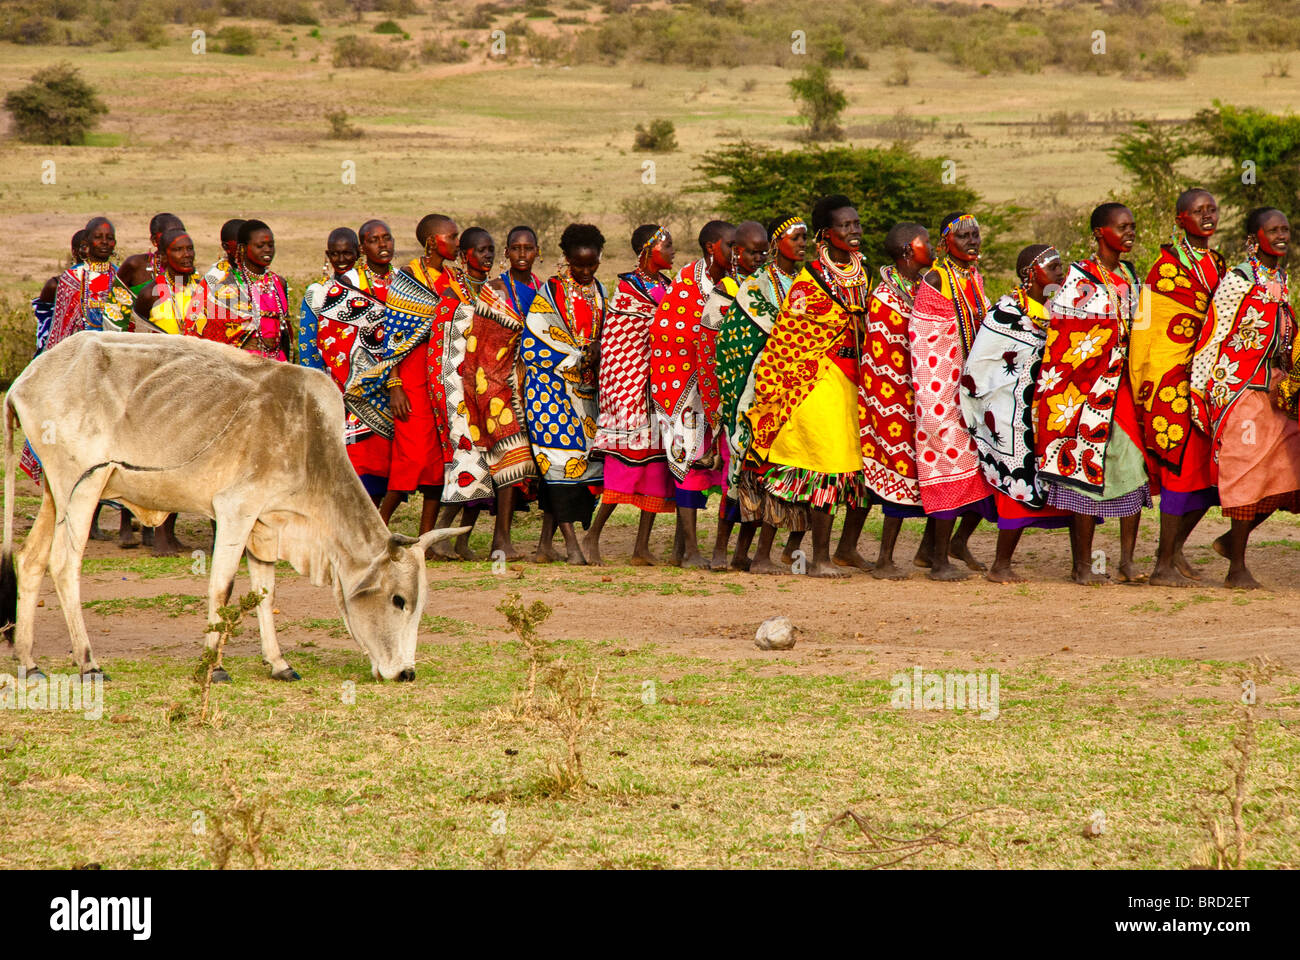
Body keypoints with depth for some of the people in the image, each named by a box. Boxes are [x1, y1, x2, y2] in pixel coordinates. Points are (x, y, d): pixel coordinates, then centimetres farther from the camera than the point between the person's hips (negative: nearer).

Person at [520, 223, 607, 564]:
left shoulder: (599, 291, 13)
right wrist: (578, 356, -11)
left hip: (588, 386, 6)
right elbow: (533, 346, -9)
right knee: (561, 456, -14)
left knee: (588, 457, -1)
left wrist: (598, 356, -1)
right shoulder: (550, 293, -5)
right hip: (553, 385, -6)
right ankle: (570, 541, -19)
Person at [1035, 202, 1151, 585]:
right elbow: (1062, 337, -8)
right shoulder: (1079, 277, -5)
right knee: (1088, 469, -5)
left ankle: (1127, 561, 4)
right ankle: (1082, 564, 1)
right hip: (1087, 389, -6)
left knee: (1134, 467, -1)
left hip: (1121, 386, 6)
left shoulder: (1129, 277, 14)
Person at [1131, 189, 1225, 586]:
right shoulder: (1165, 267, -7)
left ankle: (1175, 547, 23)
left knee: (1210, 470, 6)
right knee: (1183, 468, -7)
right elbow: (1143, 327, -7)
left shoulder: (1217, 266, 16)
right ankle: (1165, 565, 0)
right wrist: (1139, 383, -9)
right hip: (1171, 379, -7)